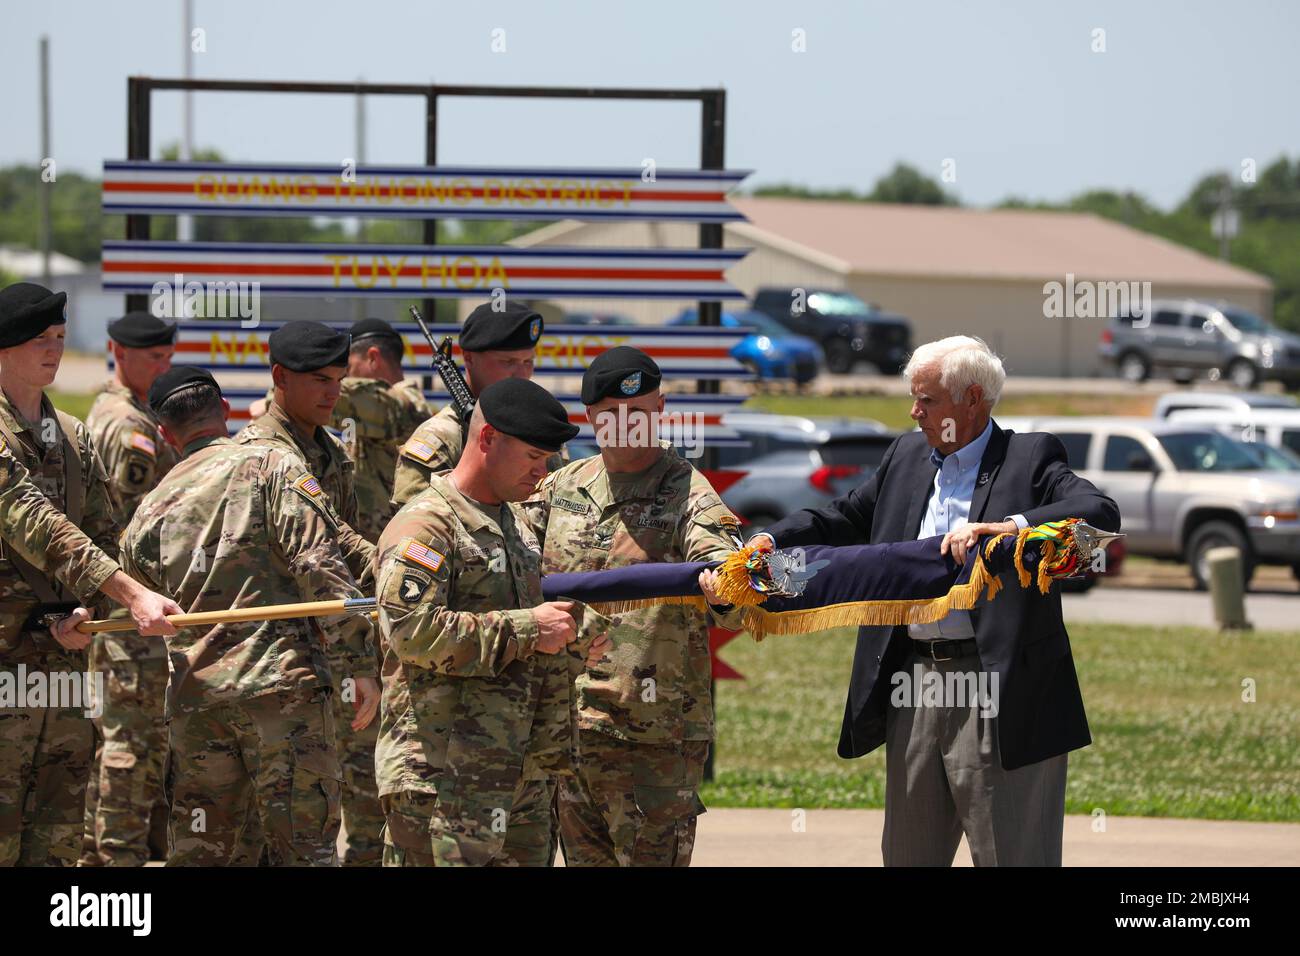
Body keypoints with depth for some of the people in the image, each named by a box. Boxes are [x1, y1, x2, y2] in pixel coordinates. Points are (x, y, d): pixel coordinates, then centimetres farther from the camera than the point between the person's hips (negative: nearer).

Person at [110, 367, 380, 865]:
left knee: (200, 851, 10)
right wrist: (360, 661, -9)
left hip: (195, 697, 5)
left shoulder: (150, 510, 15)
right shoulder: (271, 465, 0)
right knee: (304, 845, -4)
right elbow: (318, 563, -9)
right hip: (281, 683, -5)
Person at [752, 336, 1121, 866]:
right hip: (915, 685, 7)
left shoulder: (1029, 459, -4)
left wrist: (1004, 527, -31)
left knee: (1010, 855, -3)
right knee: (908, 853, 15)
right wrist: (770, 540, 9)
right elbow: (844, 519, 26)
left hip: (998, 688, -7)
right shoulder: (907, 456, 18)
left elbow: (1102, 515, -19)